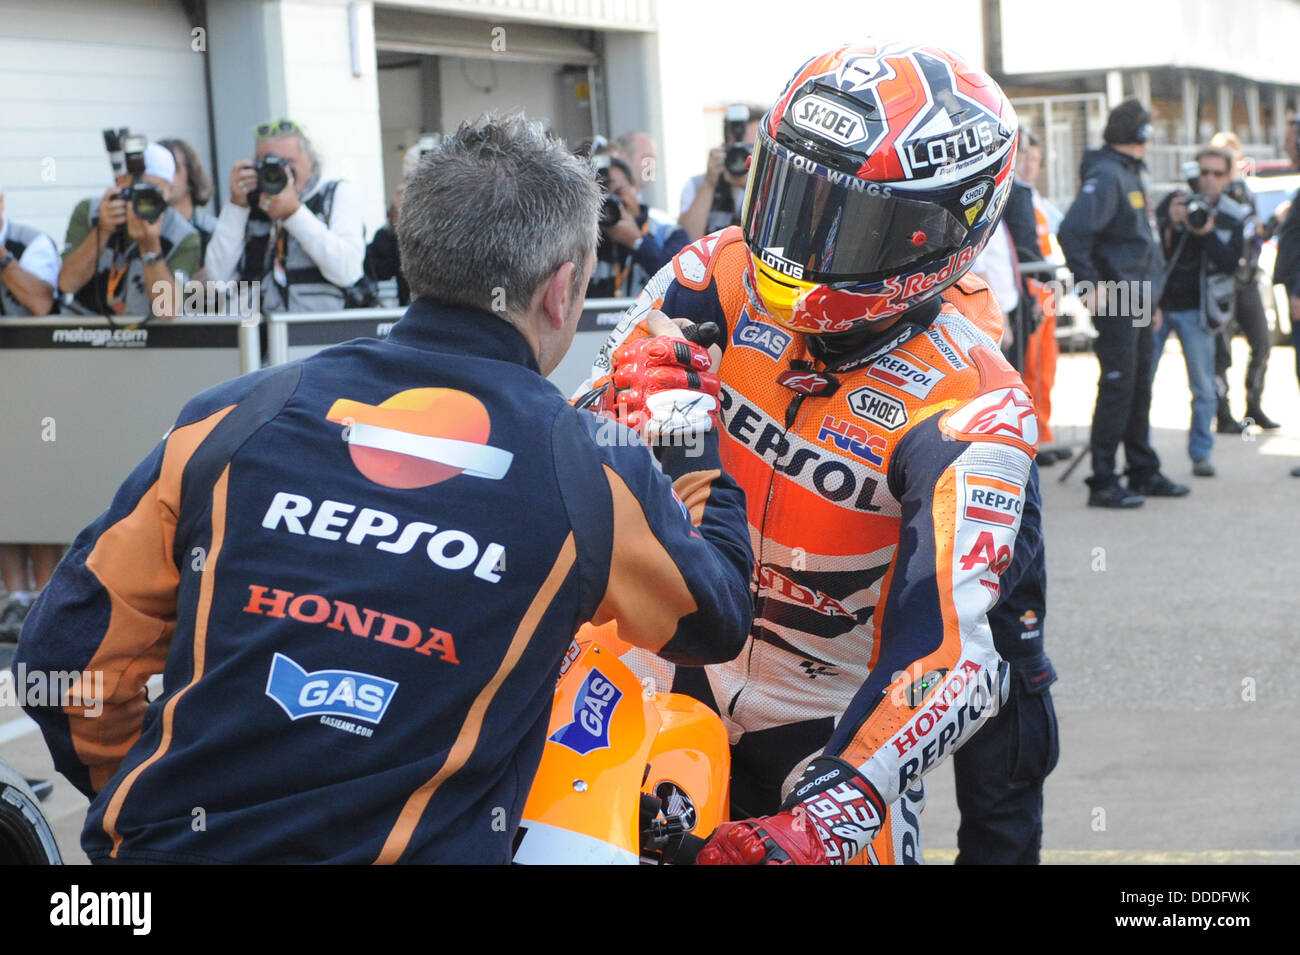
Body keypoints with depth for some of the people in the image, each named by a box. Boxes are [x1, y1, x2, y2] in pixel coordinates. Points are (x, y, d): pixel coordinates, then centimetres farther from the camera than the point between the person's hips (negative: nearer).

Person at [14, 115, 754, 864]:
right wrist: (697, 446, 32)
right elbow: (718, 620, 16)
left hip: (171, 843, 3)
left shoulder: (237, 419, 0)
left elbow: (68, 650, 4)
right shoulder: (595, 475, -3)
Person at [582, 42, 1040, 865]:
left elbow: (949, 651, -33)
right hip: (675, 663, 4)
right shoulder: (724, 278, -12)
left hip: (829, 722, -3)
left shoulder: (968, 415, -25)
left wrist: (824, 820, -45)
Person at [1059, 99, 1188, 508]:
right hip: (1115, 302, -10)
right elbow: (1072, 231, -26)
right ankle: (1103, 482, -4)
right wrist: (1091, 286, -22)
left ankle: (1144, 471, 24)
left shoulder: (1130, 175, 18)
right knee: (1117, 387, -8)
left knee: (1140, 385, 15)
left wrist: (1152, 300, 21)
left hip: (1138, 303, 10)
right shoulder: (1105, 176, -14)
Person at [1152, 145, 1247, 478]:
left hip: (1195, 310, 0)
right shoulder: (1175, 201, 1)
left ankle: (1201, 453, 10)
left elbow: (1230, 263, -9)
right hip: (1157, 302, 0)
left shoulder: (1233, 217, 2)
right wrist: (1170, 223, -24)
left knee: (1203, 387, -1)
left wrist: (1208, 233, -23)